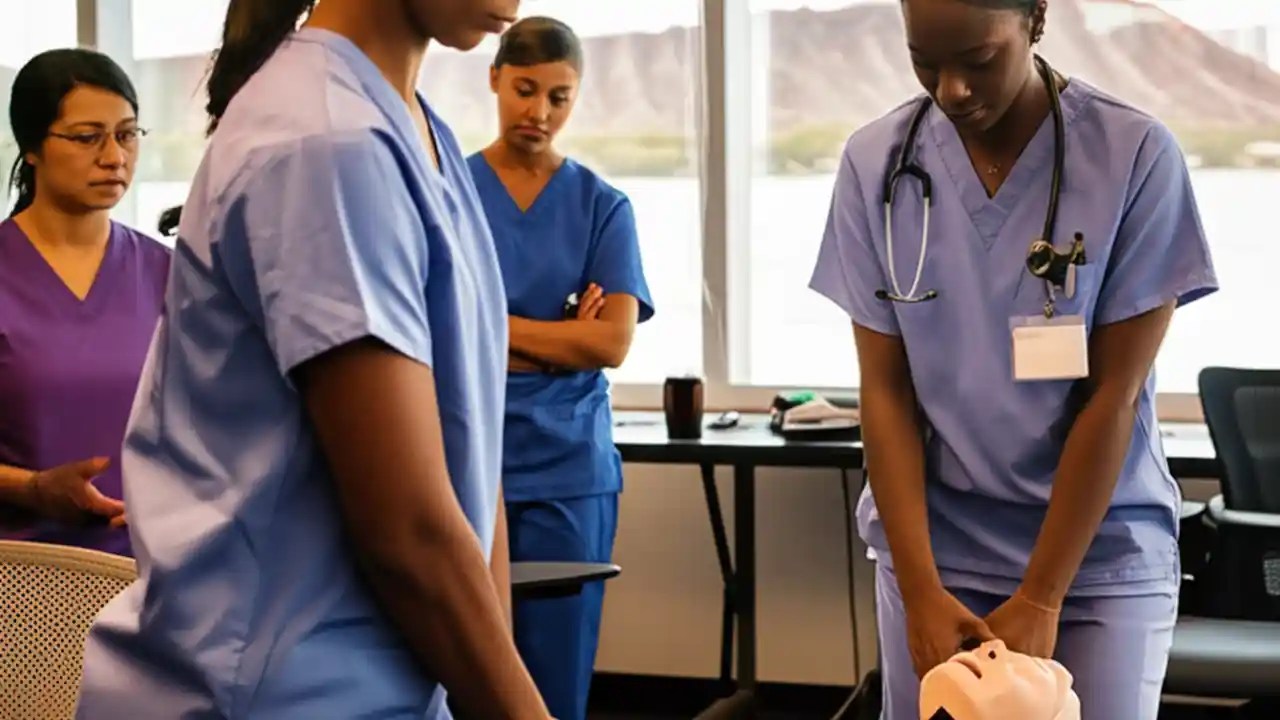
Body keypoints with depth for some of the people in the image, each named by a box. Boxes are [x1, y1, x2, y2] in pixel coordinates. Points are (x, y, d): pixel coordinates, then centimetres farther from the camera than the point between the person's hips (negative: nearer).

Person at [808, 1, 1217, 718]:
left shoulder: (1137, 156, -11)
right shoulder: (876, 163, -4)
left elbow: (1113, 396, -10)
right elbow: (885, 388, -3)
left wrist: (1039, 599, -13)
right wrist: (920, 590, -11)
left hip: (1100, 552, -2)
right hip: (933, 547, 2)